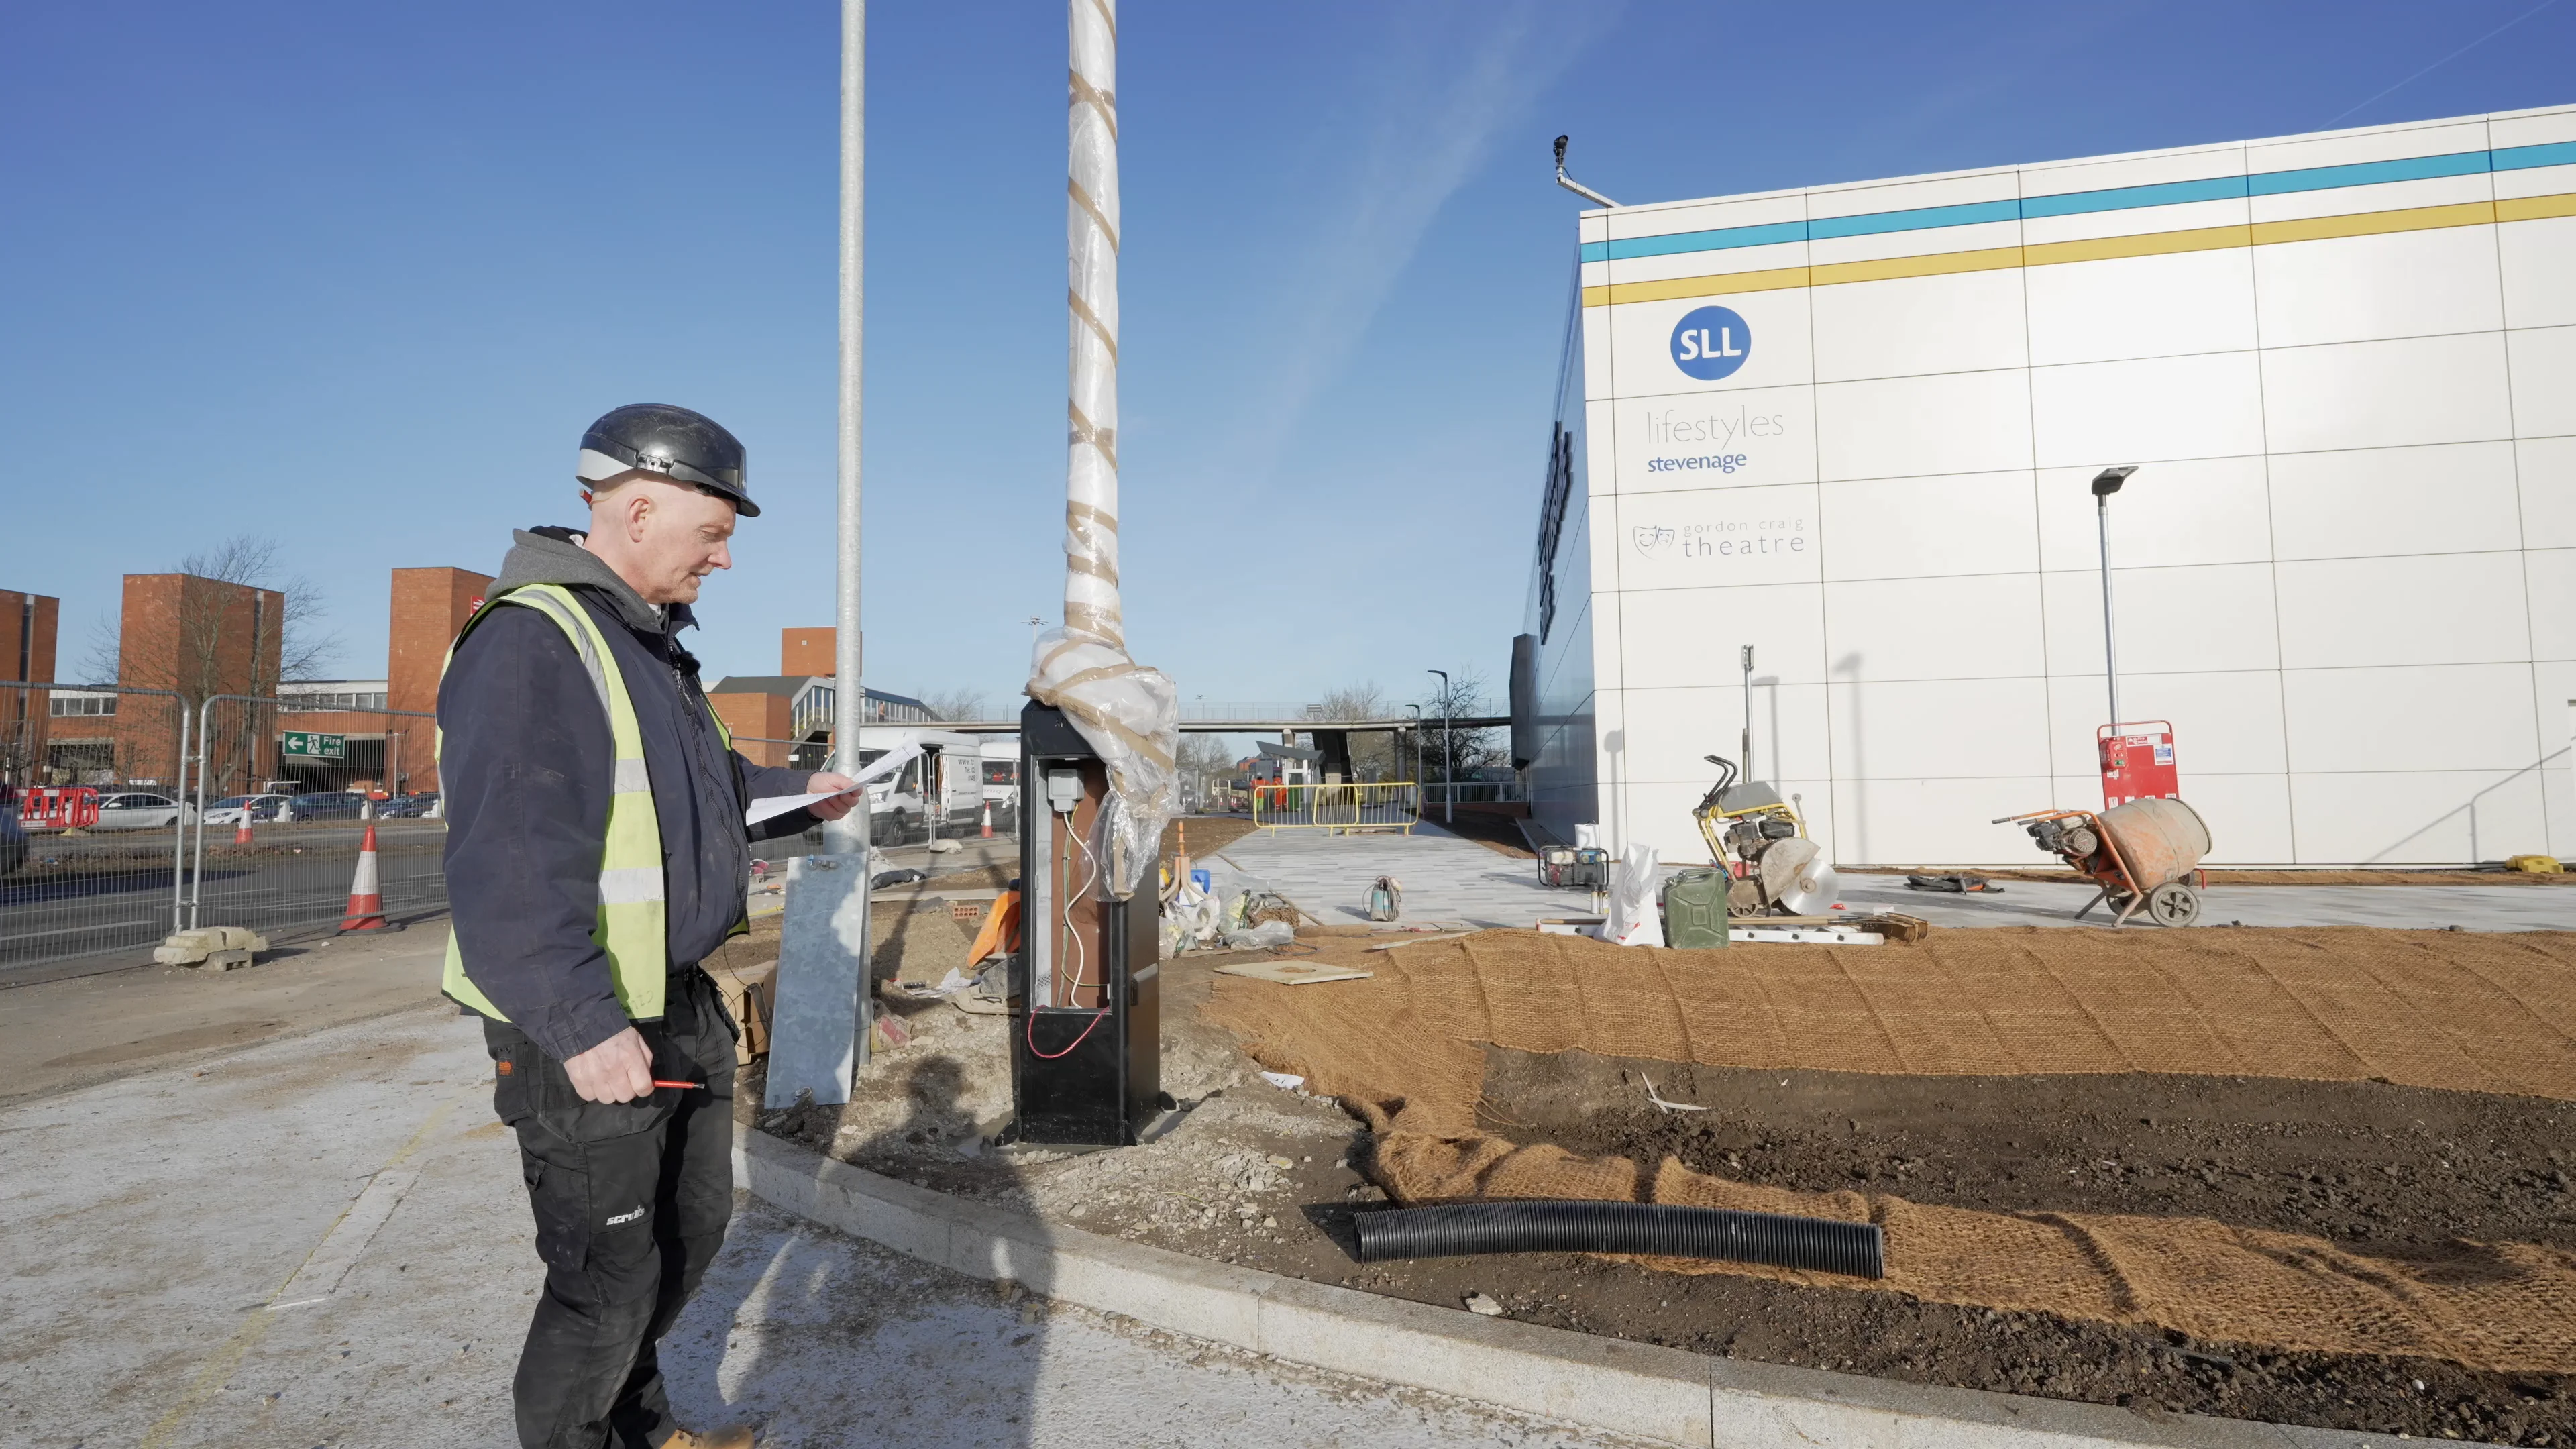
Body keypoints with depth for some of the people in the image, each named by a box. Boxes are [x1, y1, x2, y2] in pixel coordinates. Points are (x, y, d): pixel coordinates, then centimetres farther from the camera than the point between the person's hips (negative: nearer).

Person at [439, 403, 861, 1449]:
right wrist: (581, 1025, -29)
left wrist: (795, 795, 15)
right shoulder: (531, 642, -20)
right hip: (588, 1030, -10)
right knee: (609, 1279, 6)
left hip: (683, 1007, 10)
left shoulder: (649, 642, 13)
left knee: (693, 1226, 24)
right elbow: (505, 862, -27)